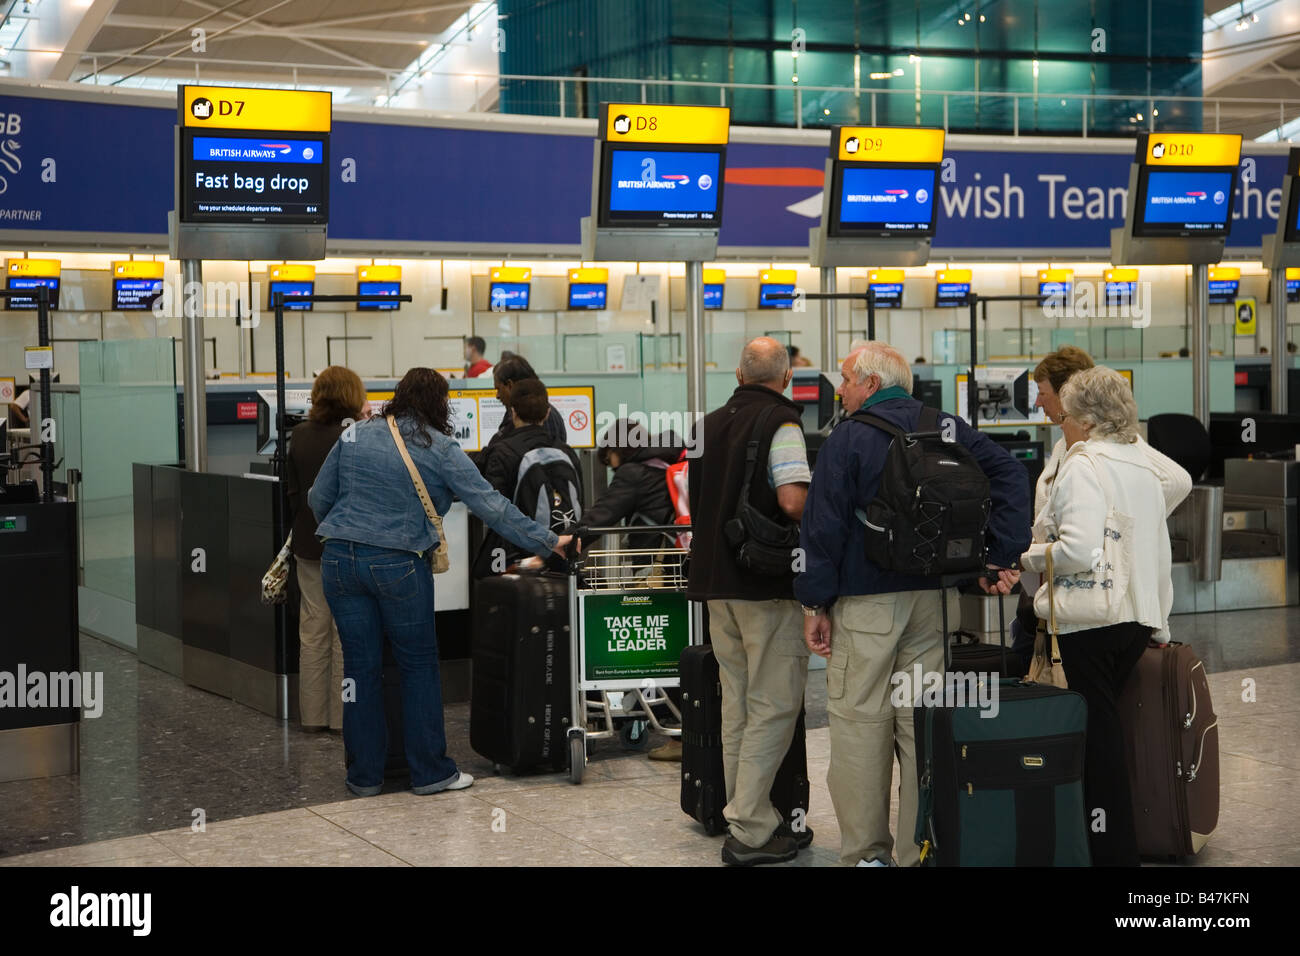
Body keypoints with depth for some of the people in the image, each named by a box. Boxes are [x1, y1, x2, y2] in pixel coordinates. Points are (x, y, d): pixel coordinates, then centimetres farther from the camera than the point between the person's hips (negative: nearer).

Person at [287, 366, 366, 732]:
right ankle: (344, 716, 8)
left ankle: (313, 715, 17)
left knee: (312, 632, 11)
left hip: (309, 546, 5)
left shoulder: (299, 436, 2)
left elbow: (292, 492, 8)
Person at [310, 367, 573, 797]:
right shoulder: (441, 450, -4)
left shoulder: (355, 436, 7)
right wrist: (547, 542, -3)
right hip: (398, 565, -3)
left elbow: (319, 498, 12)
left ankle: (365, 775, 16)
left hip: (340, 562, 4)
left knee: (360, 666, 9)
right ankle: (430, 771, 14)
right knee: (419, 665, 9)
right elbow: (491, 505, -7)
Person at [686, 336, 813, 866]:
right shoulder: (780, 424, -10)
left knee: (737, 704, 13)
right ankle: (749, 832, -5)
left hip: (715, 582, 8)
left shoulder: (709, 424, 13)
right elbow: (792, 501, -21)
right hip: (768, 584, -7)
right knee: (773, 705, -3)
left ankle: (749, 817, 18)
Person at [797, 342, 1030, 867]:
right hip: (935, 598, 5)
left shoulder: (848, 438, -5)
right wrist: (1001, 554, -1)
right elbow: (1010, 474, 2)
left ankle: (865, 852, 4)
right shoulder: (948, 429, 9)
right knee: (926, 722, 8)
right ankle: (922, 851, 12)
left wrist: (816, 603, -4)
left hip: (866, 602, -5)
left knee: (859, 723, 1)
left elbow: (823, 524, -8)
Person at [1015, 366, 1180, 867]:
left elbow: (1079, 549, -26)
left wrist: (1032, 557, -8)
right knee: (1108, 726, 17)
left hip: (1092, 619, -8)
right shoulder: (1143, 464, 13)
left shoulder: (1083, 466, -14)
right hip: (1141, 614, 8)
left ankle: (1113, 848, 4)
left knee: (1097, 731, -1)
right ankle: (1118, 838, 22)